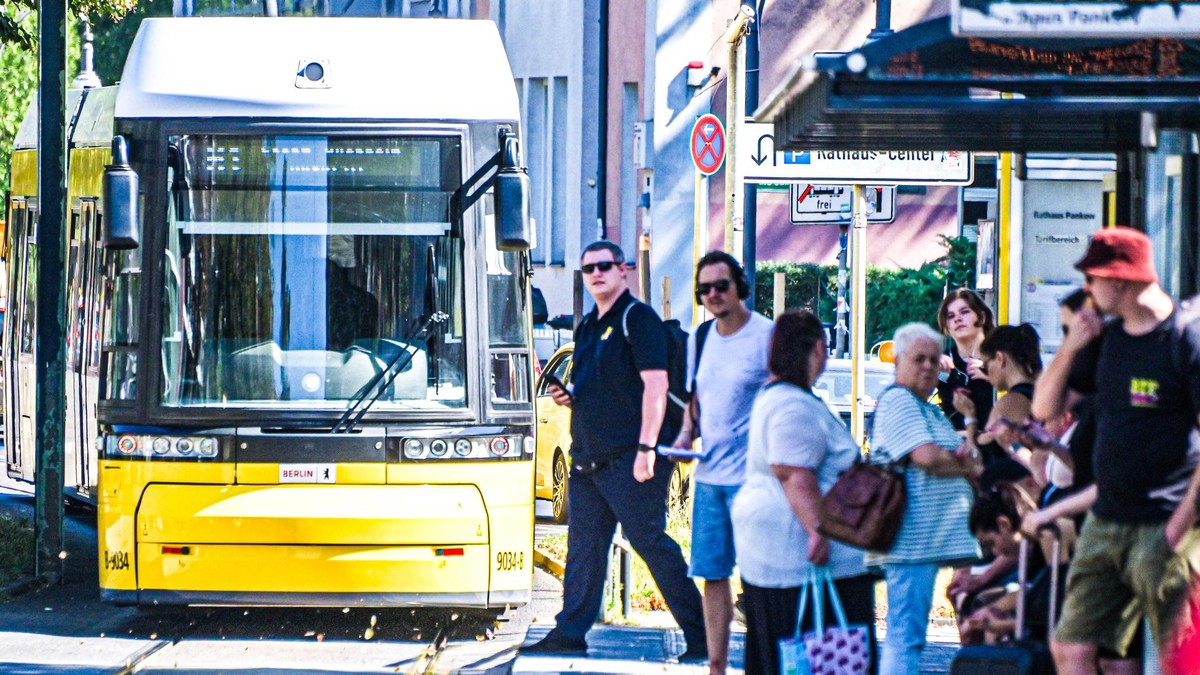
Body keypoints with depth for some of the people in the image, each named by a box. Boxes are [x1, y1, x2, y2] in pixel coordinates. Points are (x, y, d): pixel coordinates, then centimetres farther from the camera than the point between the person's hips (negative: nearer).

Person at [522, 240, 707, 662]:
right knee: (583, 547, 9)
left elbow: (655, 384, -15)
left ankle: (700, 637, -3)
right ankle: (570, 634, 13)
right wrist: (568, 398, 6)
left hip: (629, 458, -9)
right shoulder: (587, 328, 19)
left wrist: (646, 448, -22)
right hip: (588, 459, 9)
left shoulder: (637, 319, -7)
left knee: (651, 542, -8)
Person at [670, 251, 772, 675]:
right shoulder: (700, 338, 12)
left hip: (752, 476, -6)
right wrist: (686, 434, 3)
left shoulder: (767, 336, -8)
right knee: (712, 575, 8)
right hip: (708, 474, 6)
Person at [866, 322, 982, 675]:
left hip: (930, 540, 10)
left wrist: (966, 454, -2)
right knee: (906, 634, -12)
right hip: (910, 539, -10)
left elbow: (967, 460, 23)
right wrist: (969, 467, -2)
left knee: (907, 634, 11)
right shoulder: (897, 401, -7)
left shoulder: (930, 411, 24)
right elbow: (927, 457, -20)